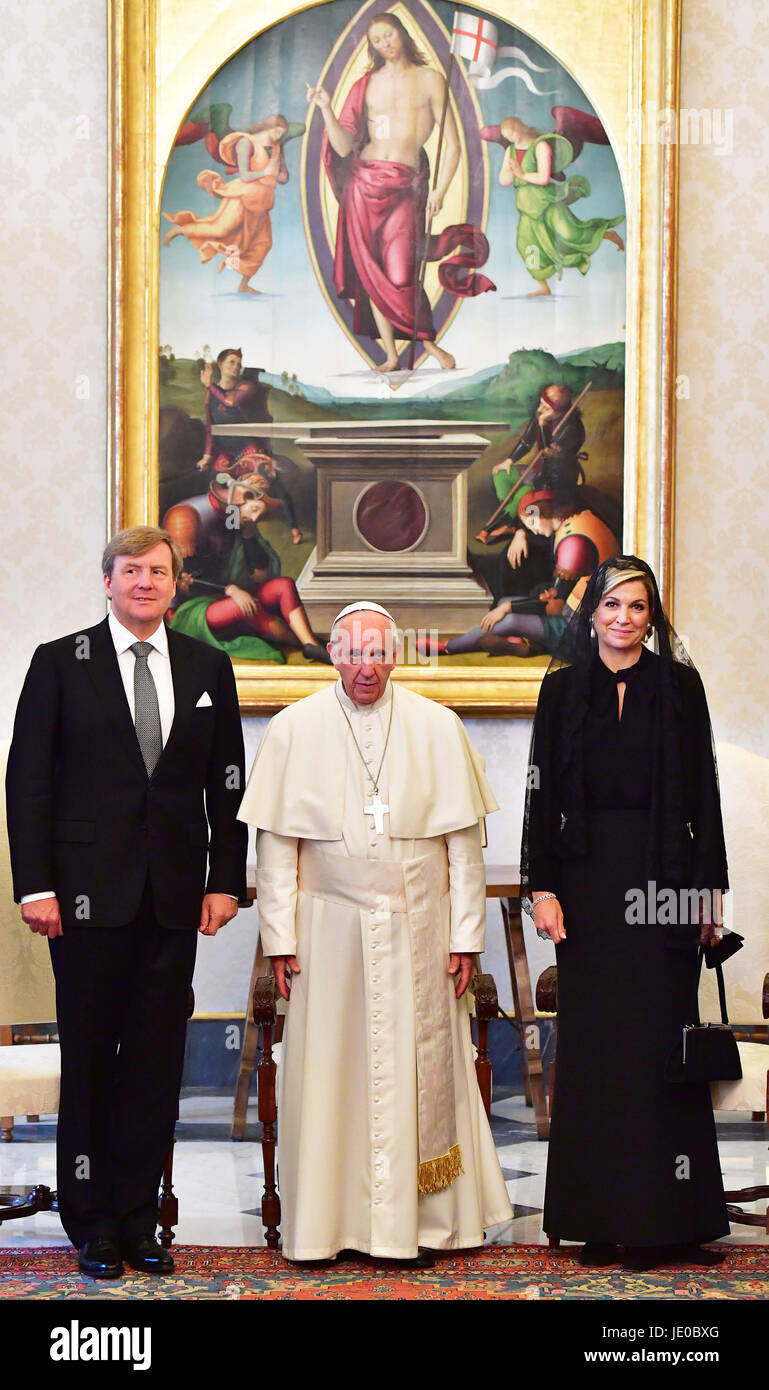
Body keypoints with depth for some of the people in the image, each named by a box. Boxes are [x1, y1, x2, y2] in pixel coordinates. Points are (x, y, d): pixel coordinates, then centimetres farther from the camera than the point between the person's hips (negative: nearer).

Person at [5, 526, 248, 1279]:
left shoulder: (208, 668, 9)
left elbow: (227, 784, 10)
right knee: (89, 1058, 4)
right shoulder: (60, 663, 1)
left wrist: (225, 879, 2)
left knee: (157, 1060, 5)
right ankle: (92, 1223, 14)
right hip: (88, 896, -2)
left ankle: (138, 1217, 14)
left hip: (175, 898, 2)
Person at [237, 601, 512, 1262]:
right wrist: (280, 939, -2)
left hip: (418, 932, 0)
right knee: (328, 1073, 2)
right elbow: (275, 843, 2)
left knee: (417, 1074, 4)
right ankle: (324, 1220, 12)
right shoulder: (294, 729, 0)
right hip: (330, 929, 0)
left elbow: (463, 842, 2)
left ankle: (419, 1223, 14)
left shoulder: (438, 728, 1)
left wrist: (465, 936, -1)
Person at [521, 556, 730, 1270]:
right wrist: (542, 885, -4)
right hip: (587, 881, 1)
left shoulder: (680, 686, 4)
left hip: (661, 877, -1)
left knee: (661, 1036, -1)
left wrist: (708, 886, -4)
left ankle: (663, 1220, 4)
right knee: (591, 1039, 3)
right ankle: (600, 1218, 9)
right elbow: (543, 794, 4)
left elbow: (703, 791, 2)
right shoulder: (563, 689, 6)